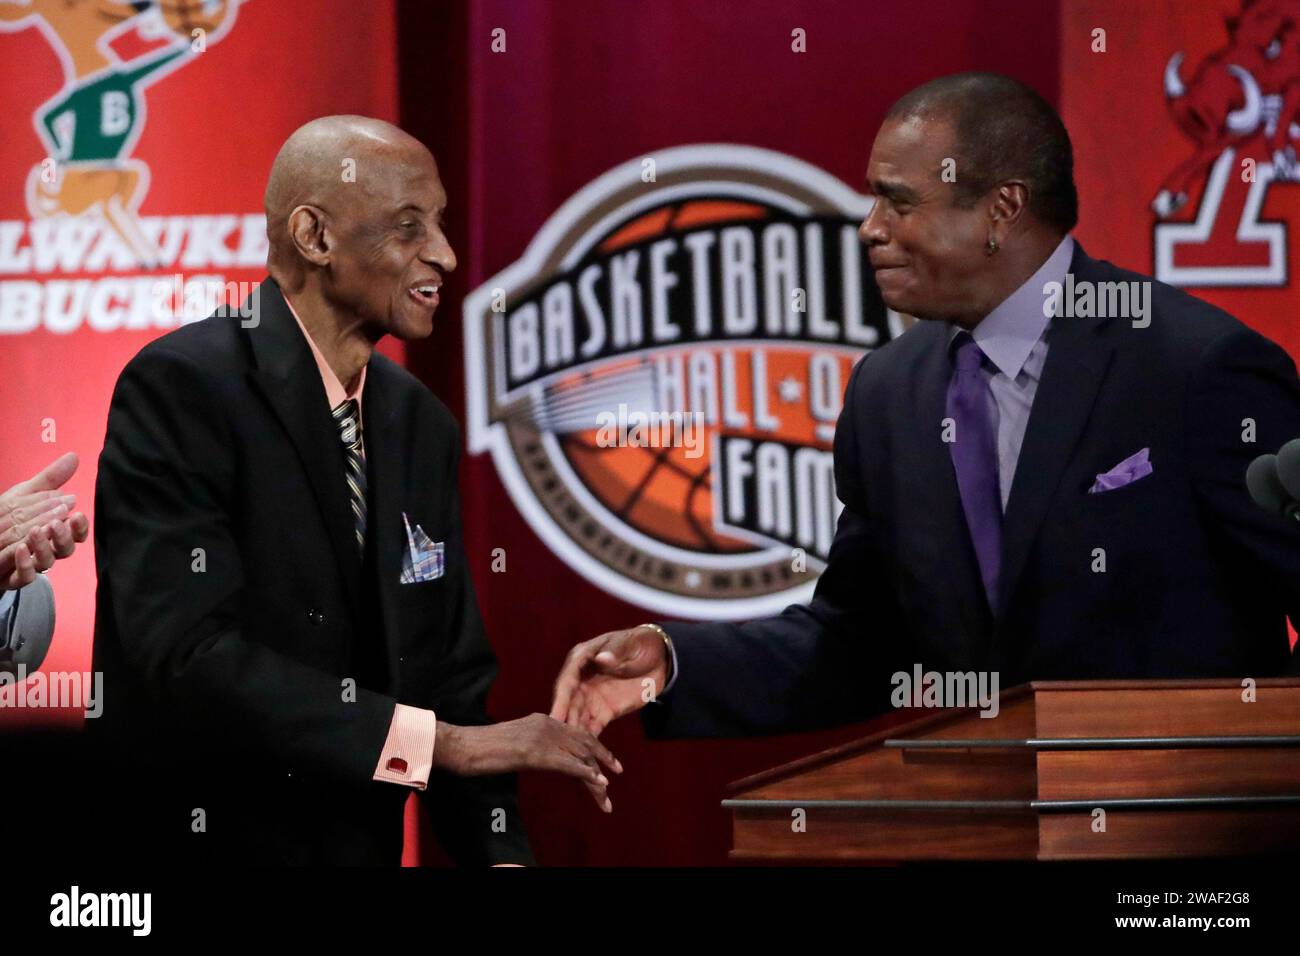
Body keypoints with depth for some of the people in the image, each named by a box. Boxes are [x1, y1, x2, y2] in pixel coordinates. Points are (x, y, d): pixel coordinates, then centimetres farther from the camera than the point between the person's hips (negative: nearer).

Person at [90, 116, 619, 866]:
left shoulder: (422, 424, 7)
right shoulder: (181, 387, -14)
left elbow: (449, 674, 8)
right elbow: (186, 654, -25)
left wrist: (499, 851, -9)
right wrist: (442, 742, -26)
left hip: (363, 842, 6)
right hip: (196, 839, -6)